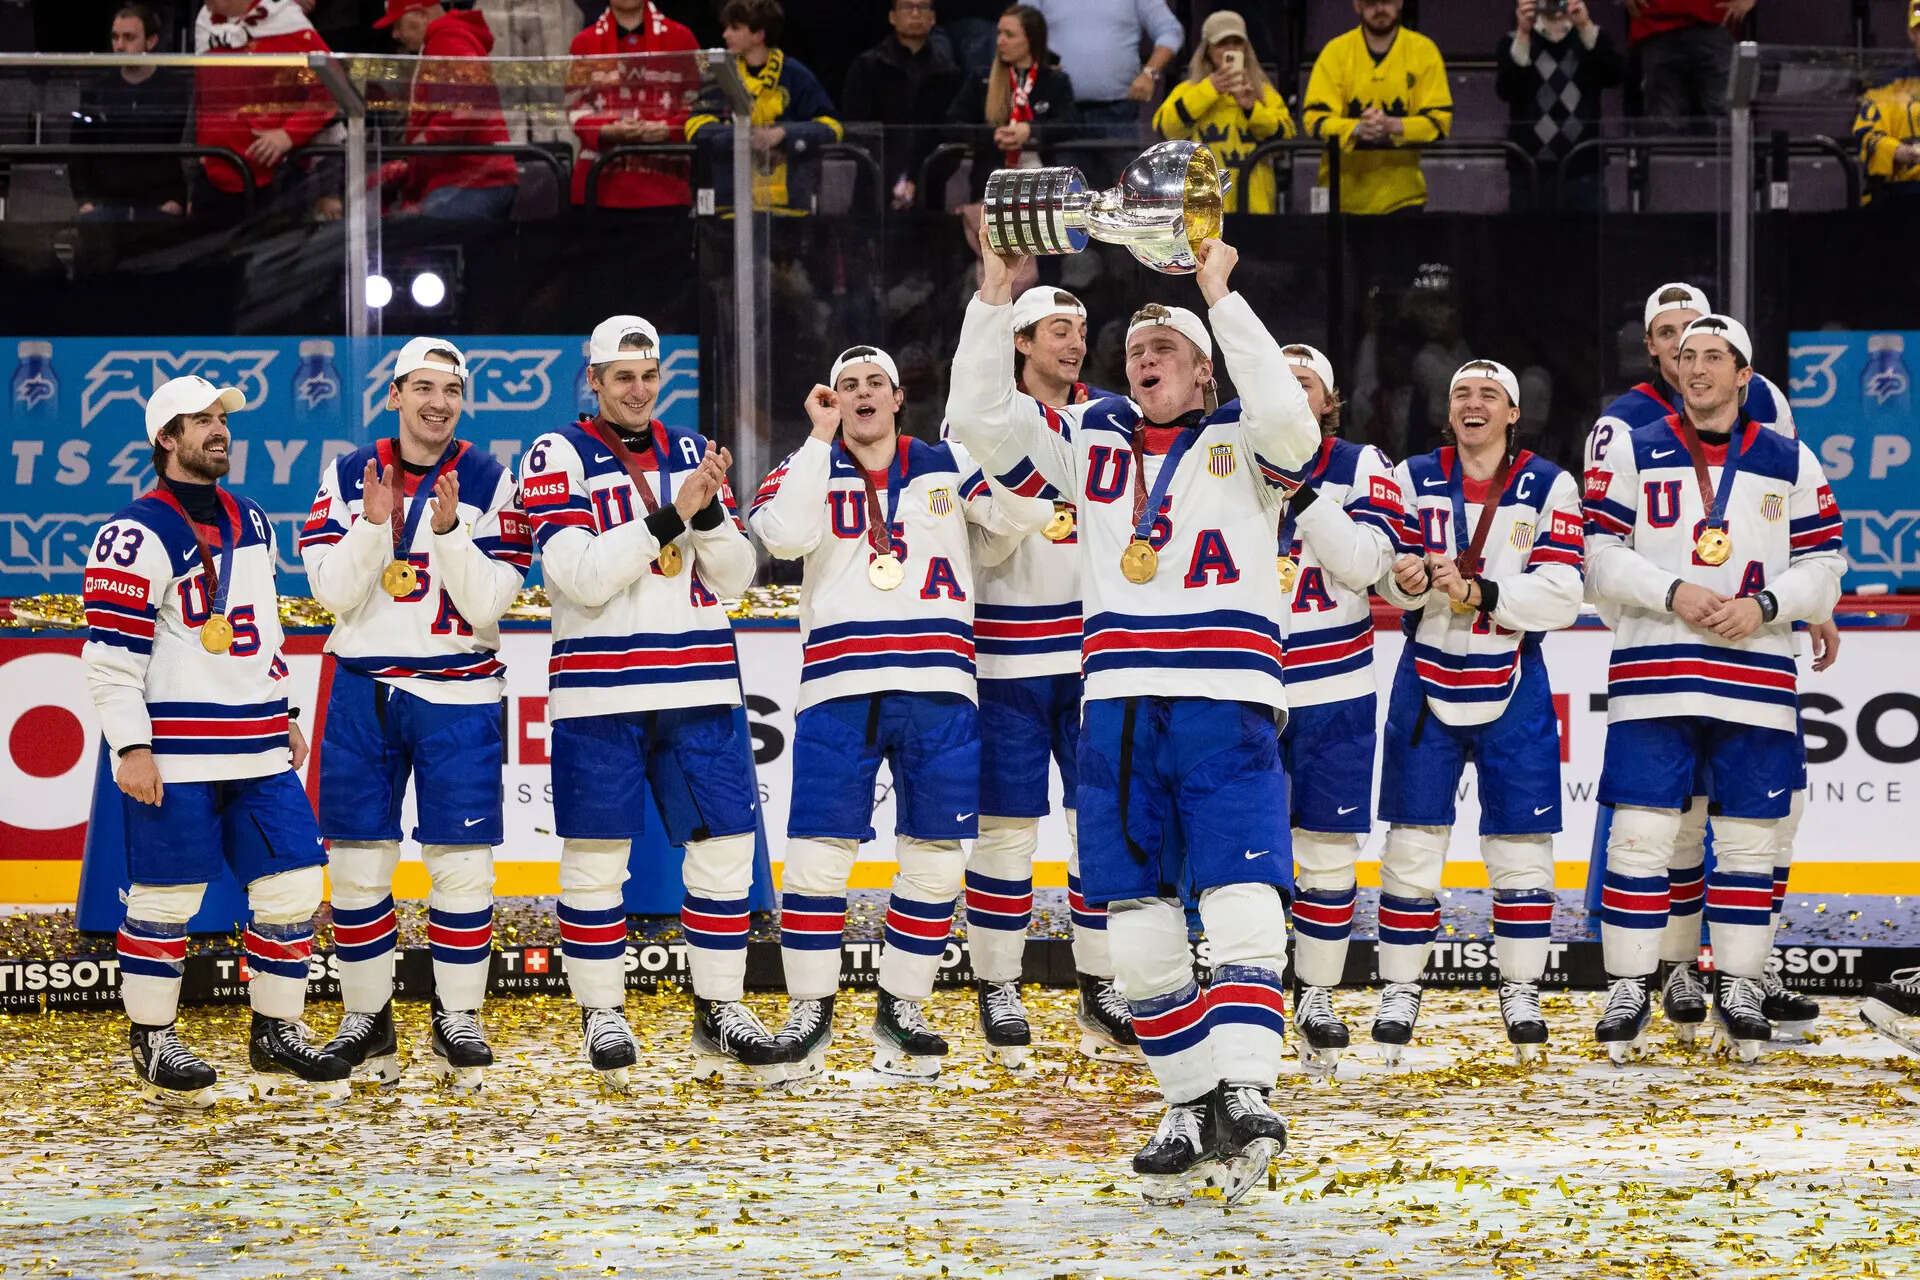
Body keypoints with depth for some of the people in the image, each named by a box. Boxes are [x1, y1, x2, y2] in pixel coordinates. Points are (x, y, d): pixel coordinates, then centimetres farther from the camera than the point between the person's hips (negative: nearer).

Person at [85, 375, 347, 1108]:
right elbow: (109, 653, -12)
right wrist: (131, 746, -16)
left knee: (293, 882, 5)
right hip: (176, 755, -7)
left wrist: (284, 716, 22)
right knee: (167, 898, -2)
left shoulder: (252, 524, 16)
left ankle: (275, 1033, 17)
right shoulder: (137, 533, -9)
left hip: (259, 752, 7)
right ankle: (152, 1044, 11)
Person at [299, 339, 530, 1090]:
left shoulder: (489, 482, 0)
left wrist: (449, 531, -20)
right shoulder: (349, 477, 4)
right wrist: (373, 524, -18)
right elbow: (331, 590, -4)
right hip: (364, 690, 1)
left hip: (457, 695, -1)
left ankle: (458, 1020, 8)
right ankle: (366, 1019, 13)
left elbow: (489, 604, -7)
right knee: (358, 863, 2)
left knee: (461, 865, -3)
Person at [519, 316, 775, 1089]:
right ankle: (602, 1016, 10)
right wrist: (667, 517, -20)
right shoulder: (558, 458, -1)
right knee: (597, 854, 0)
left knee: (724, 844, 2)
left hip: (700, 689, 4)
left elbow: (732, 580, 9)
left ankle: (719, 1013, 9)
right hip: (600, 691, -4)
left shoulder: (694, 455, 13)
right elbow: (582, 576, -14)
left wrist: (711, 514, -9)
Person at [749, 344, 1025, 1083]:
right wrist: (821, 439, -8)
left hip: (938, 689, 2)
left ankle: (900, 1009, 16)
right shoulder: (808, 468, 9)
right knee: (817, 853, -6)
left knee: (934, 854, 4)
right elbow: (786, 536, -12)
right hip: (838, 689, -1)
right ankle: (809, 1013, 6)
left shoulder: (947, 466, 11)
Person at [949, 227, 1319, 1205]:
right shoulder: (1091, 438, 16)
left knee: (1243, 912, -17)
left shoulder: (1240, 441, 7)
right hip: (1119, 711, 4)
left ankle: (1244, 1096, -23)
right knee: (1140, 931, 4)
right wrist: (997, 293, -2)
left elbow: (1290, 421, -16)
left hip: (1227, 710, -4)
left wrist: (1221, 295, -14)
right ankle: (1191, 1113, 12)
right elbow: (977, 420, 6)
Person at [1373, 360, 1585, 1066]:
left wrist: (1480, 592, -25)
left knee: (1521, 846, 2)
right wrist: (1406, 579, -25)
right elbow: (1392, 572, -2)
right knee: (1413, 841, 0)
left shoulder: (1549, 488, -5)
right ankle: (1399, 991, 9)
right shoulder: (1414, 478, 1)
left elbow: (1560, 597, -12)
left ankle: (1521, 993, 15)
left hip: (1512, 686, -1)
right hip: (1428, 681, 1)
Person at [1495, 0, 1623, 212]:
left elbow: (1616, 75, -9)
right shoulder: (1513, 43, 8)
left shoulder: (1588, 40, 12)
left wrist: (1586, 27, -18)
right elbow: (1505, 90, -11)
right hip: (1531, 168, 0)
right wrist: (1522, 34, -19)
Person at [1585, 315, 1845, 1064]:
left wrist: (1764, 605, -11)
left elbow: (1823, 568, 7)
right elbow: (1601, 556, 0)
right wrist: (1674, 593, -14)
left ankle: (1739, 993, 13)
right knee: (1641, 832, -5)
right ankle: (1627, 991, 2)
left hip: (1756, 679, 1)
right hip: (1653, 678, -1)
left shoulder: (1791, 463, 9)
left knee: (1749, 839, 4)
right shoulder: (1633, 454, 6)